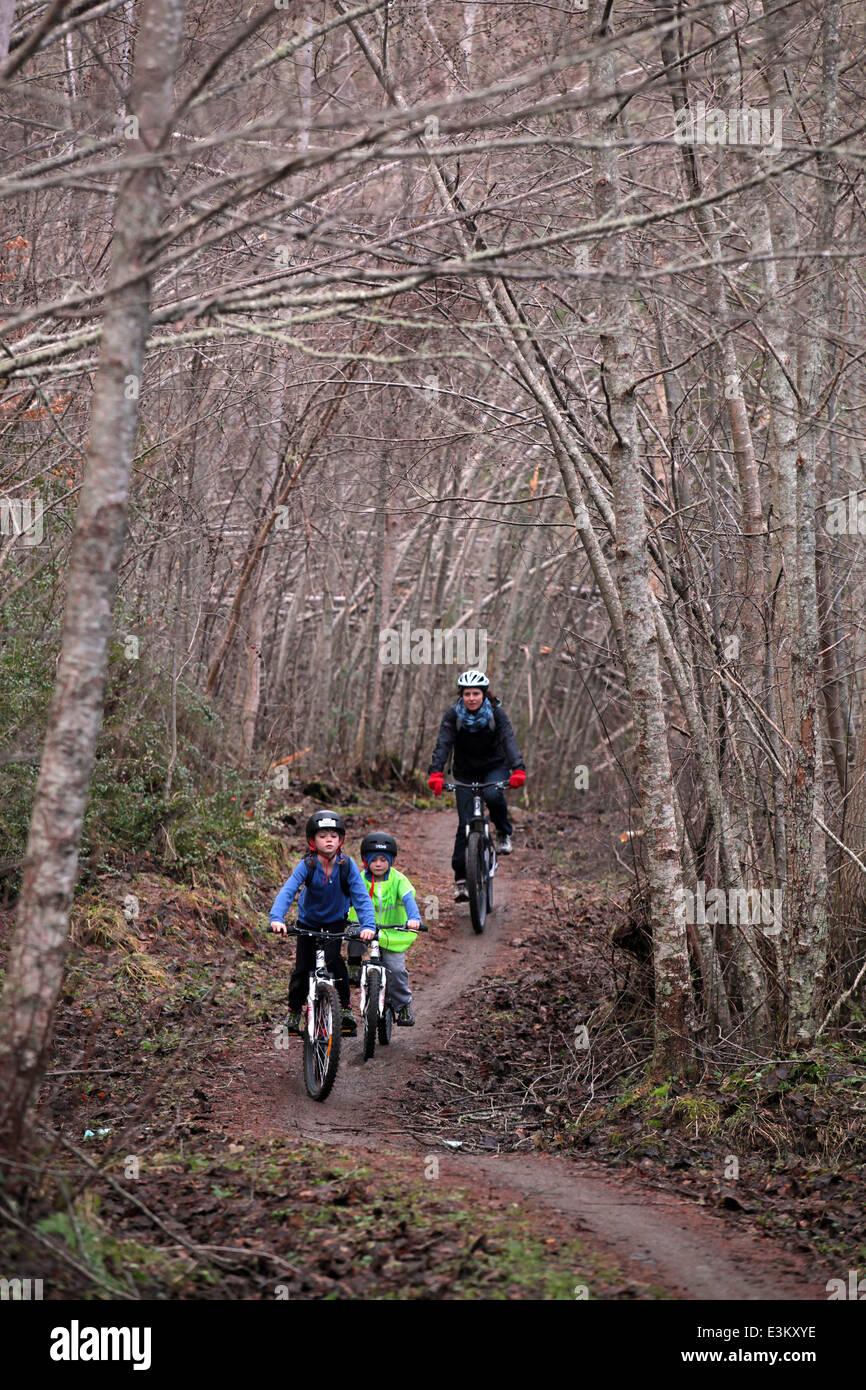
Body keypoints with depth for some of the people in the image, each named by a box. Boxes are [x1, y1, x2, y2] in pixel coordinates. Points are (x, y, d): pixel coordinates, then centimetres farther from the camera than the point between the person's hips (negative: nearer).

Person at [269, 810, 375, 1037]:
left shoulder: (347, 866, -24)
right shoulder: (307, 866, -25)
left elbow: (361, 896, -26)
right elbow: (287, 891, -34)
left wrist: (368, 925, -42)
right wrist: (277, 918, -51)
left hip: (335, 921, -1)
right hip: (308, 922, 1)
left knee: (333, 957, -24)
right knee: (302, 968, -3)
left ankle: (345, 1009, -9)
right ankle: (294, 1011, 20)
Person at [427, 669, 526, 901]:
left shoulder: (496, 714, -16)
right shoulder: (452, 716, -15)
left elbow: (509, 741, -29)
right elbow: (443, 744, -26)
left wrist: (518, 770, -46)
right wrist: (435, 773, -44)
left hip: (495, 768, -1)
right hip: (466, 773, 1)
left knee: (492, 795, -34)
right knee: (465, 824, -9)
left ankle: (504, 833, -5)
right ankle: (460, 879, -2)